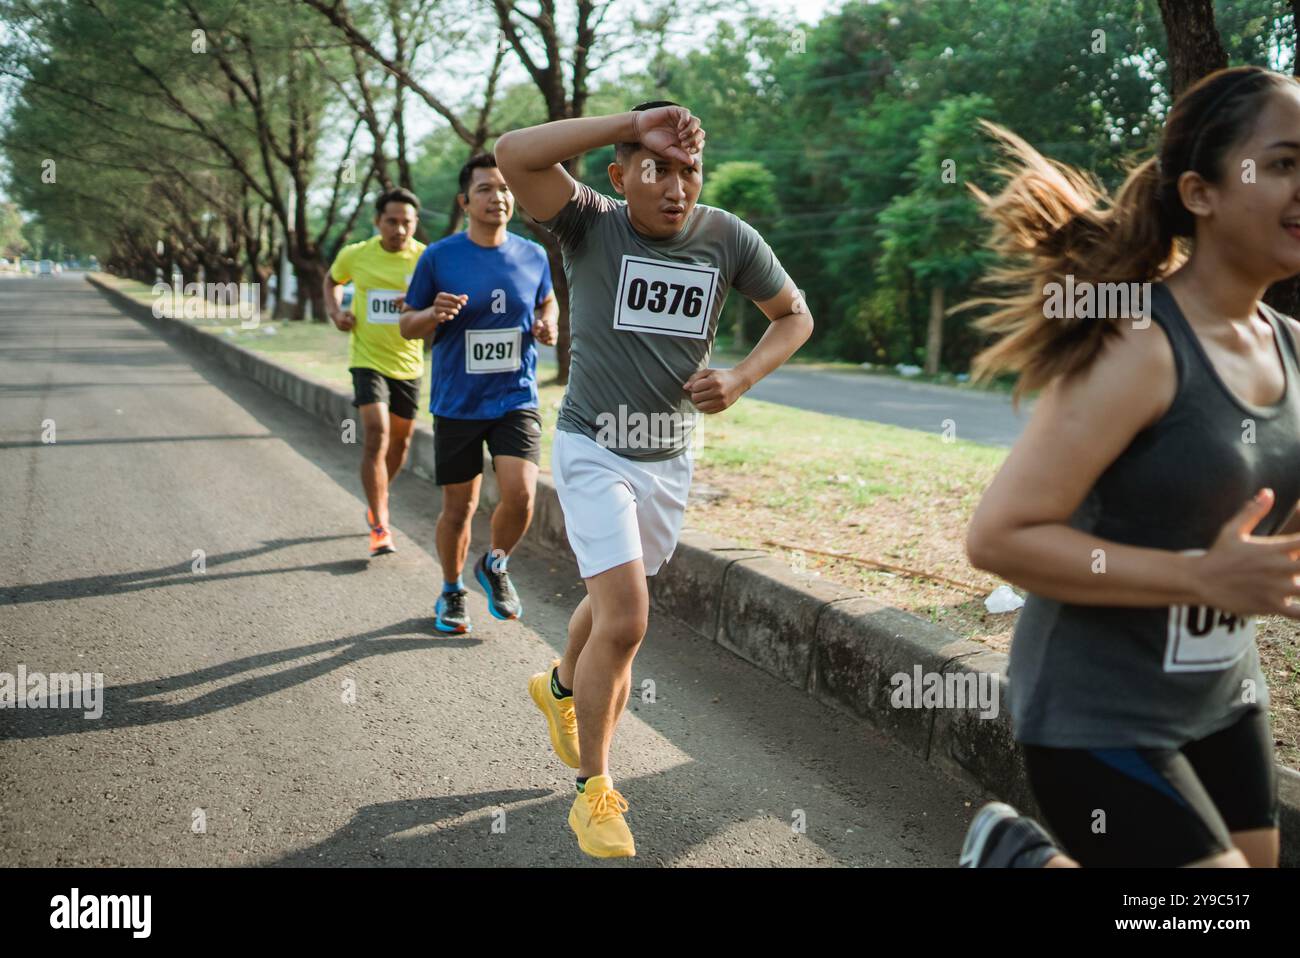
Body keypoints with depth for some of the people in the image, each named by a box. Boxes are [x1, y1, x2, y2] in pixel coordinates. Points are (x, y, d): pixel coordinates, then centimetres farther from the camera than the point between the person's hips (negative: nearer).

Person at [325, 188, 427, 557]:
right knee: (376, 435, -18)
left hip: (408, 362, 2)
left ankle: (376, 503, 42)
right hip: (368, 359, -2)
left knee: (400, 440, 15)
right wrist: (335, 311, -2)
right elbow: (332, 281, 17)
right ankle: (380, 529, -16)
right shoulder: (355, 255, -5)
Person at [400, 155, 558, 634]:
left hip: (516, 400, 1)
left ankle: (495, 565, 17)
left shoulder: (533, 255, 2)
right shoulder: (438, 257, -4)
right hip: (457, 404, -1)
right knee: (459, 506, 7)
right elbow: (407, 325, 3)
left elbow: (547, 302, 22)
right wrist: (434, 314, -19)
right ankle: (451, 592, 32)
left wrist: (547, 324, -2)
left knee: (520, 495, -15)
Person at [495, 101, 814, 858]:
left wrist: (740, 380, -11)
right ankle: (595, 790, 6)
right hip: (594, 449, -4)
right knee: (626, 619, -14)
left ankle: (563, 686, 53)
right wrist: (631, 122, -33)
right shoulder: (592, 224, -14)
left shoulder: (729, 239, -7)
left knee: (617, 601, 20)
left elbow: (795, 316, 6)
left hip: (671, 457, 4)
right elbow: (513, 153, -31)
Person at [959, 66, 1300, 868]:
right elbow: (998, 536, -25)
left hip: (1223, 696, 8)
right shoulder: (1137, 347, -21)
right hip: (1100, 714, -8)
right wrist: (1201, 578, -27)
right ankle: (1016, 856, 16)